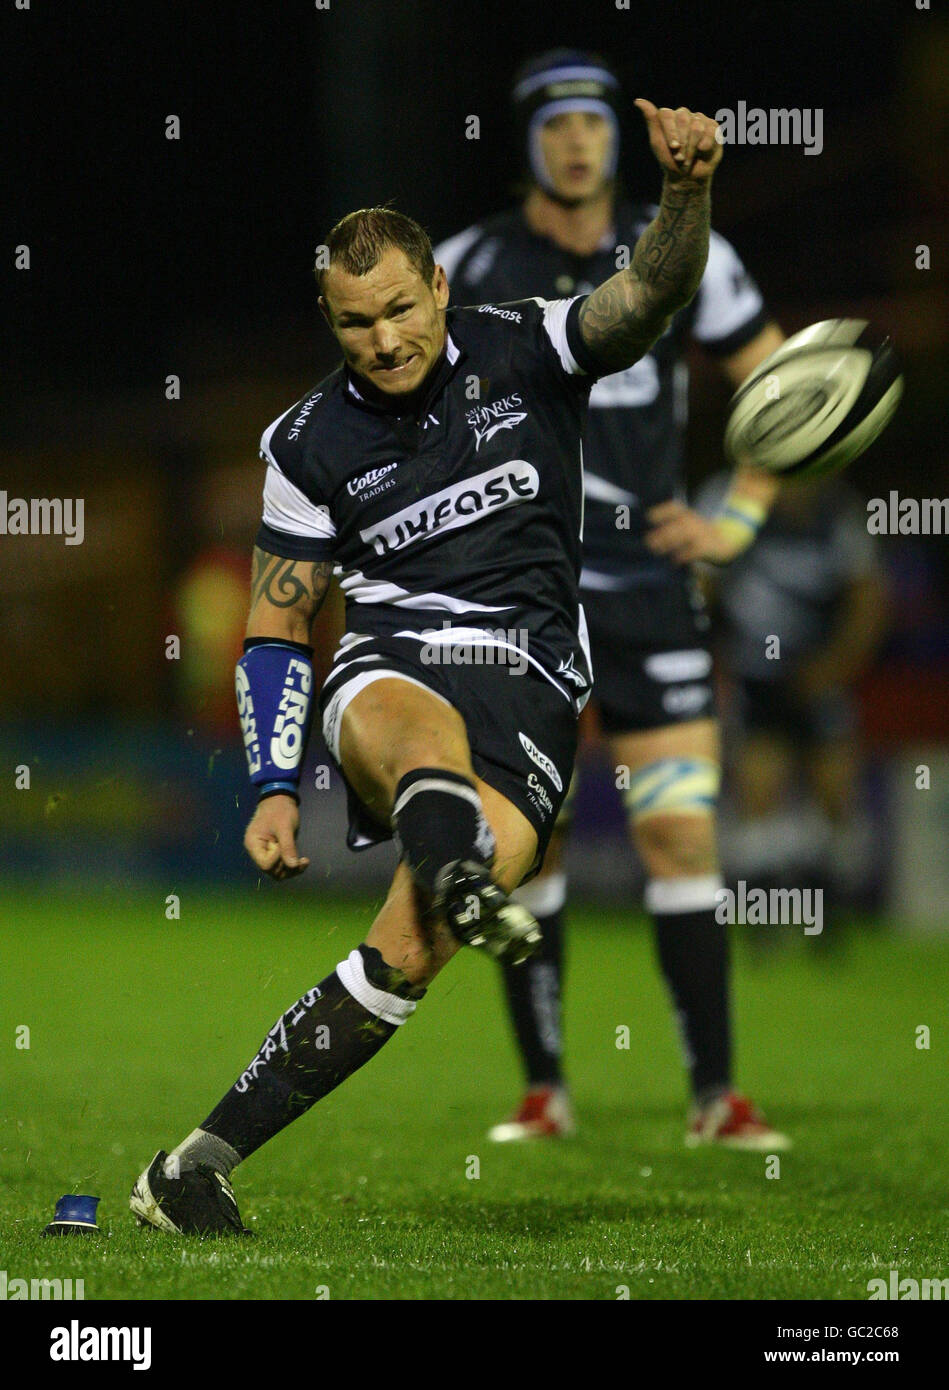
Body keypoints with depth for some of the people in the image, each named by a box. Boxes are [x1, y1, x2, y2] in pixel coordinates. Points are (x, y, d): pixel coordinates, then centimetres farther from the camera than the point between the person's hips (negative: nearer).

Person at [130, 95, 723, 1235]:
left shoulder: (525, 351, 6)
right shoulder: (311, 443, 9)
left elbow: (650, 296, -11)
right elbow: (273, 628, 15)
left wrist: (685, 193, -33)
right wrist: (274, 789, 3)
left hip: (529, 675, -1)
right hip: (388, 666, 1)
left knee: (408, 948, -21)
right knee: (423, 731, -41)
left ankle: (199, 1166, -18)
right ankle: (455, 867, -77)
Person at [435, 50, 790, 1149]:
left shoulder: (682, 256, 3)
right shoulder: (470, 267, 1)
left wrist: (740, 516, 1)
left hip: (648, 591, 0)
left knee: (682, 836, -7)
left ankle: (714, 1097, -3)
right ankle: (544, 1090, 12)